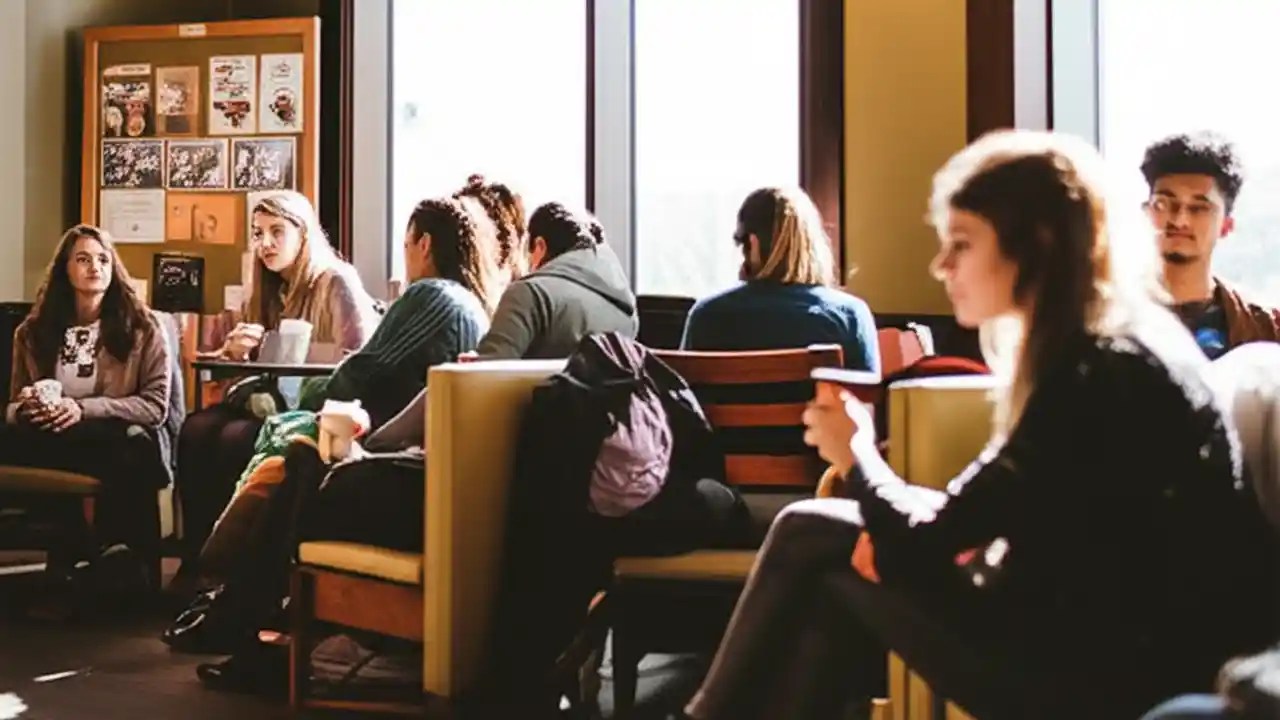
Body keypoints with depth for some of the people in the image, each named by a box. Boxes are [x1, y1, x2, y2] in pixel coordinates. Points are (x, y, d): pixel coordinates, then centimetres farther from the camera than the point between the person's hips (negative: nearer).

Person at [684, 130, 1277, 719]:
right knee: (812, 532, 3)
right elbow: (976, 518, 8)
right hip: (1101, 628, 9)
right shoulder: (1112, 347, 8)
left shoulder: (1098, 373, -21)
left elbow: (930, 549, -18)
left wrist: (857, 456, -1)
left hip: (1132, 670, -9)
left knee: (817, 547, -7)